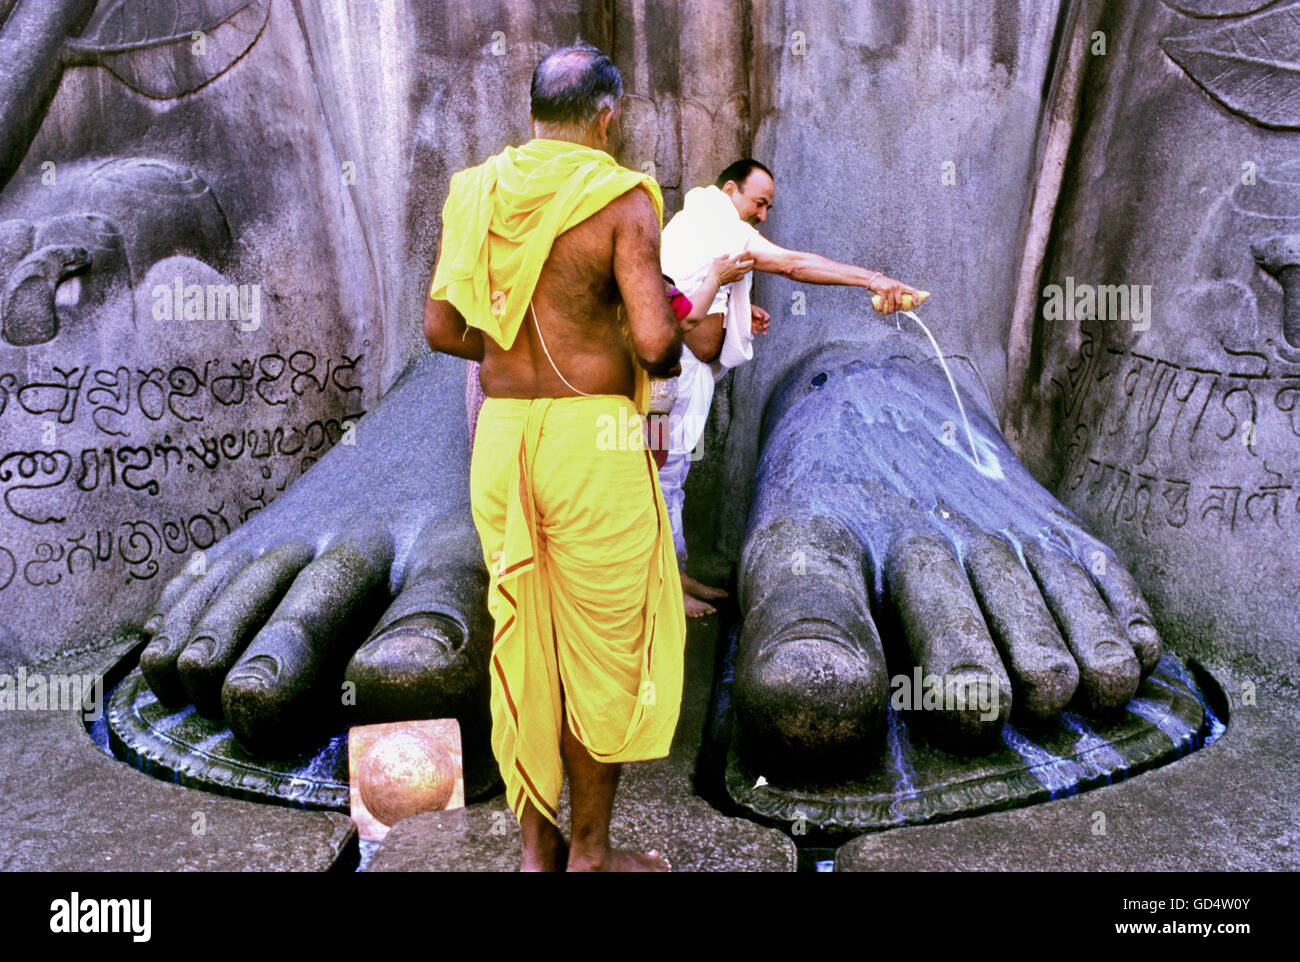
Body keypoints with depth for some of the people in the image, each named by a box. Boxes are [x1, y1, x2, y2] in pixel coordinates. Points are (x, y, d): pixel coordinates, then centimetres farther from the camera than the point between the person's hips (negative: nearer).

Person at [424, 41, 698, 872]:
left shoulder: (477, 193, 8)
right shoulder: (621, 198, -8)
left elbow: (443, 329, 10)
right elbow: (656, 340, -17)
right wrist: (667, 359, 6)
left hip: (501, 433, 6)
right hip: (593, 439, -5)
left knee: (522, 639, 16)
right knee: (604, 646, 10)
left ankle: (537, 846, 29)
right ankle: (591, 851, 25)